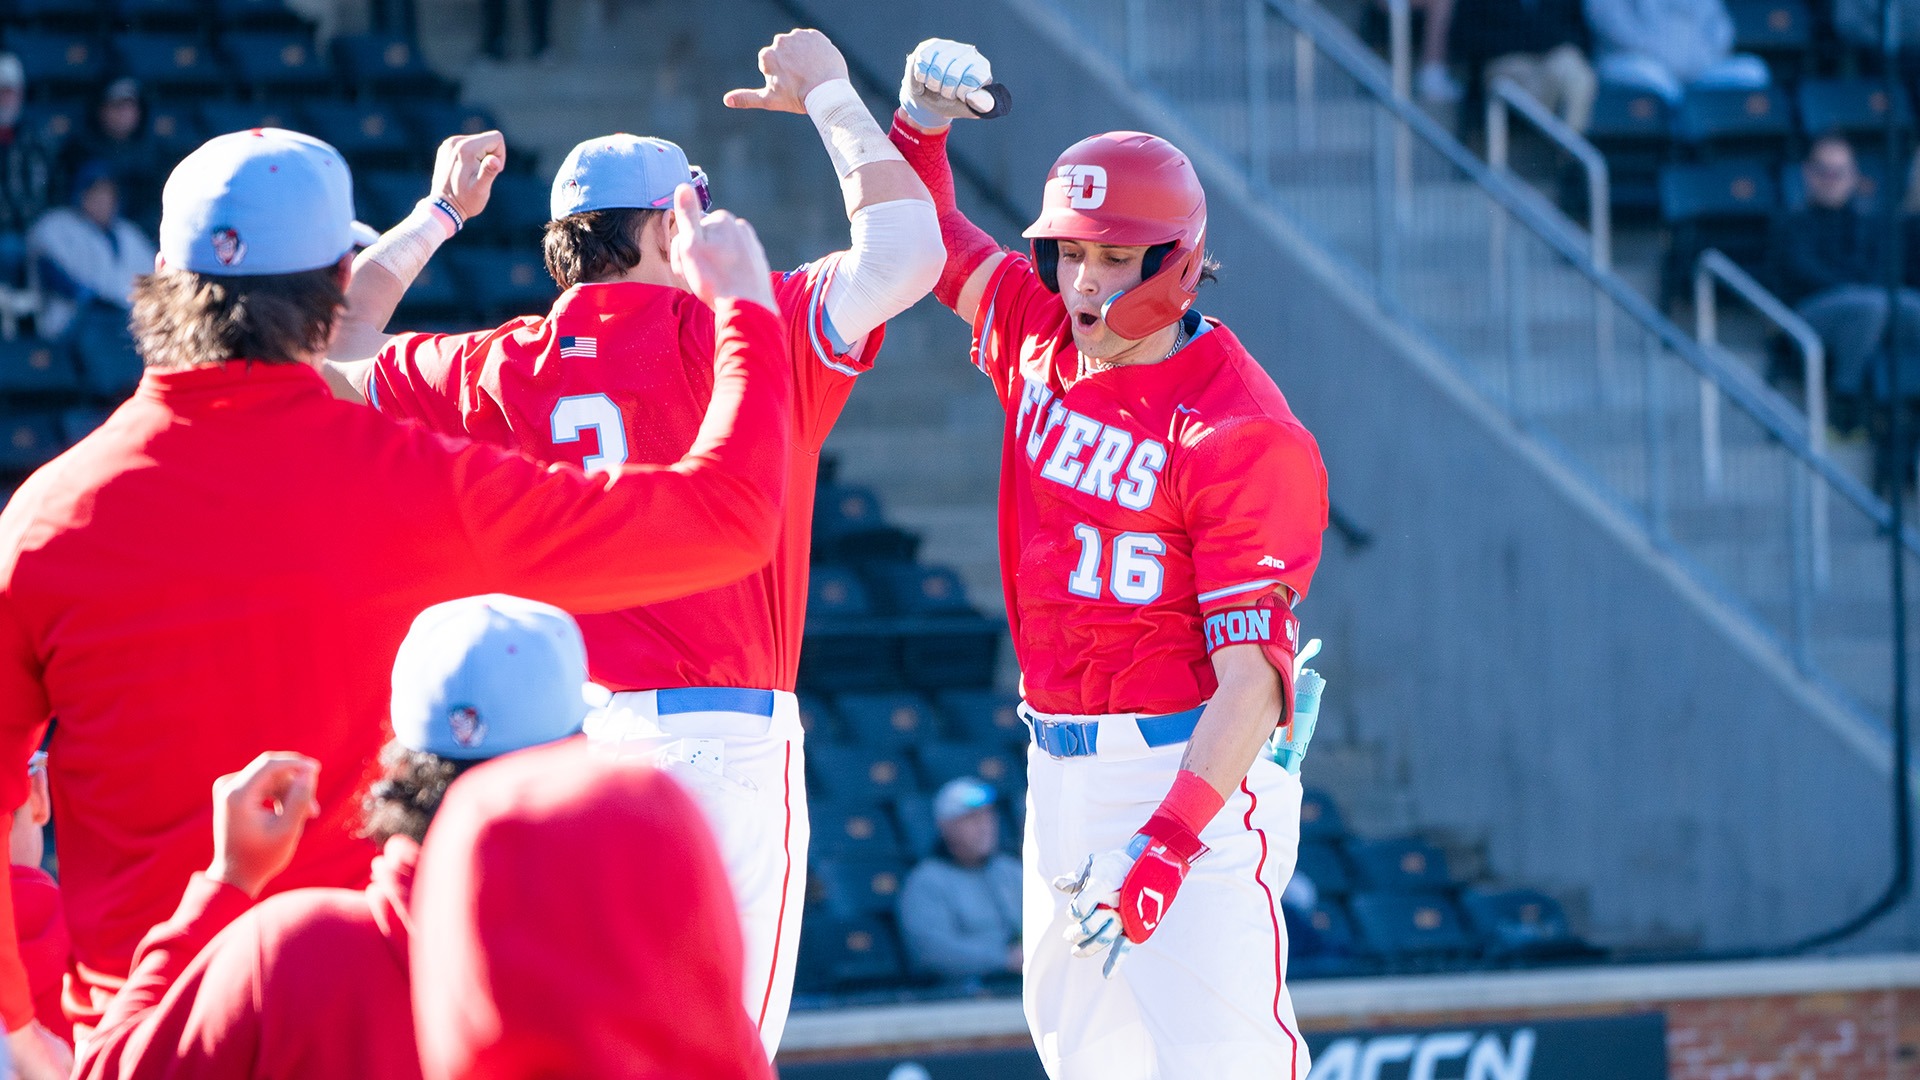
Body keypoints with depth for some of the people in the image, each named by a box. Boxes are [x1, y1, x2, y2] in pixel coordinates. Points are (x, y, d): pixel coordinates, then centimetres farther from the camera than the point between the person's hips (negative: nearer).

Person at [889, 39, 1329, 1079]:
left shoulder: (1239, 432, -17)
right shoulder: (1041, 337, 6)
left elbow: (1252, 667, -22)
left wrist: (1172, 838, -32)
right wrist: (920, 122, 0)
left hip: (1193, 769, -8)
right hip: (1060, 765, 8)